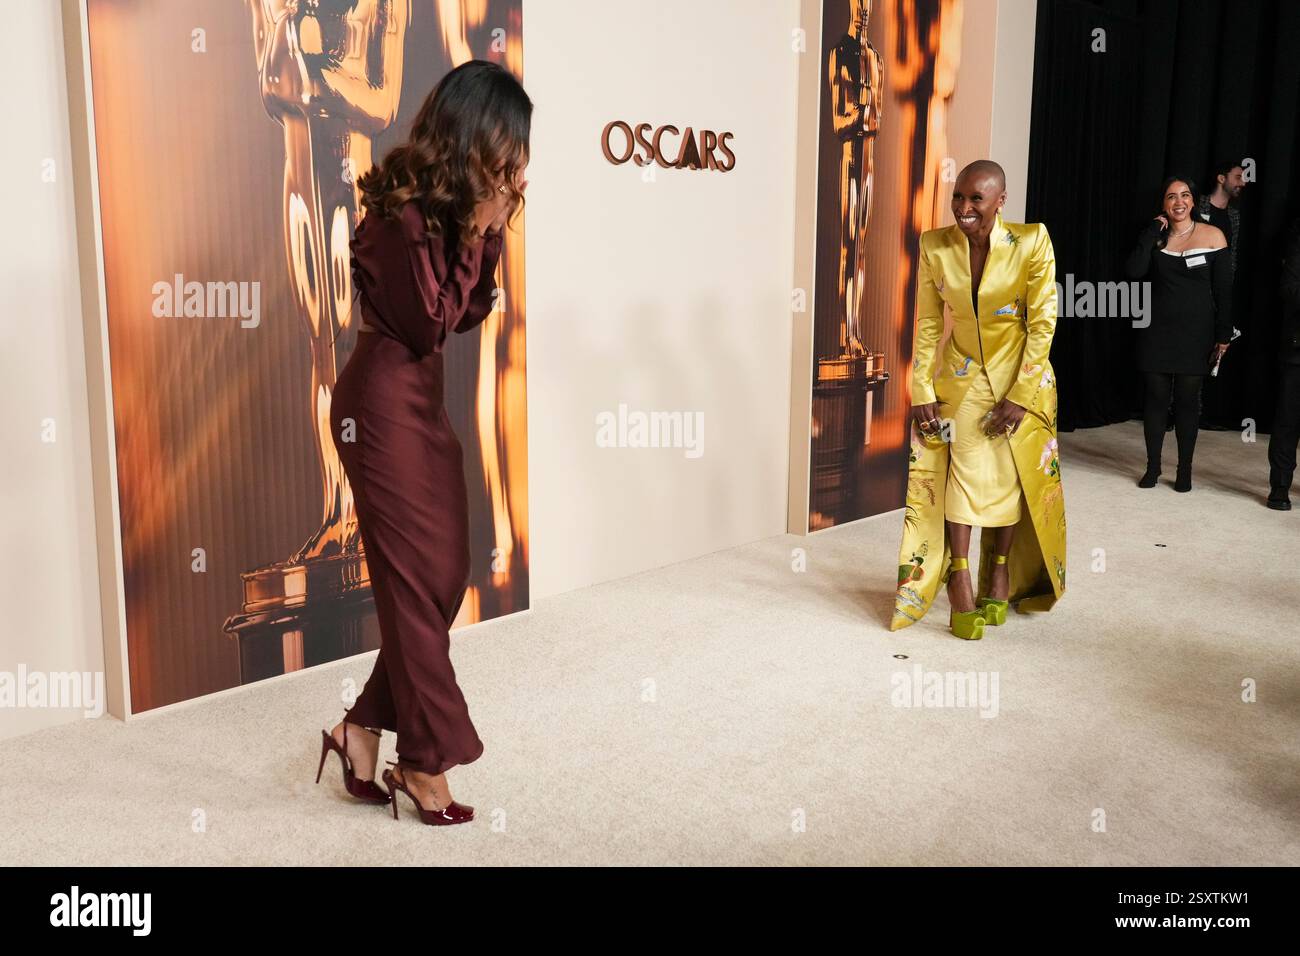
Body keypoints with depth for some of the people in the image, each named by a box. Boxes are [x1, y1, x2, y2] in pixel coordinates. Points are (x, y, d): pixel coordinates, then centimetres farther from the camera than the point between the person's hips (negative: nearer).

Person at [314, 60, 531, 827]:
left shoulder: (446, 203, 9)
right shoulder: (403, 209, -18)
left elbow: (469, 315, 9)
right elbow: (426, 326, -19)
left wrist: (491, 230, -2)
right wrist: (477, 233, -18)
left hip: (422, 399, 9)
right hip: (384, 403, -9)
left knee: (444, 575, 11)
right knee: (418, 582, 0)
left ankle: (364, 730, 24)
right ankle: (426, 761, 15)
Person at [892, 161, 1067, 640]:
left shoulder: (1031, 242, -18)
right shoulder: (935, 246, -11)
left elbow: (1043, 322, -14)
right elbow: (927, 324, -5)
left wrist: (1020, 396, -16)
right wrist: (921, 393, -8)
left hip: (1018, 379, -1)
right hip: (959, 378, 1)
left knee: (1010, 476, 8)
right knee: (962, 472, -6)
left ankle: (1001, 572, 27)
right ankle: (960, 583, -1)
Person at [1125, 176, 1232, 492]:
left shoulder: (1212, 235, -2)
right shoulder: (1156, 237, 4)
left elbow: (1224, 290, -2)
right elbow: (1134, 272, -14)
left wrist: (1224, 335, -4)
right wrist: (1152, 232, -12)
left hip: (1194, 333, -1)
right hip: (1156, 331, 2)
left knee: (1187, 400, 4)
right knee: (1155, 397, 4)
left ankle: (1185, 470, 14)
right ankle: (1153, 467, 15)